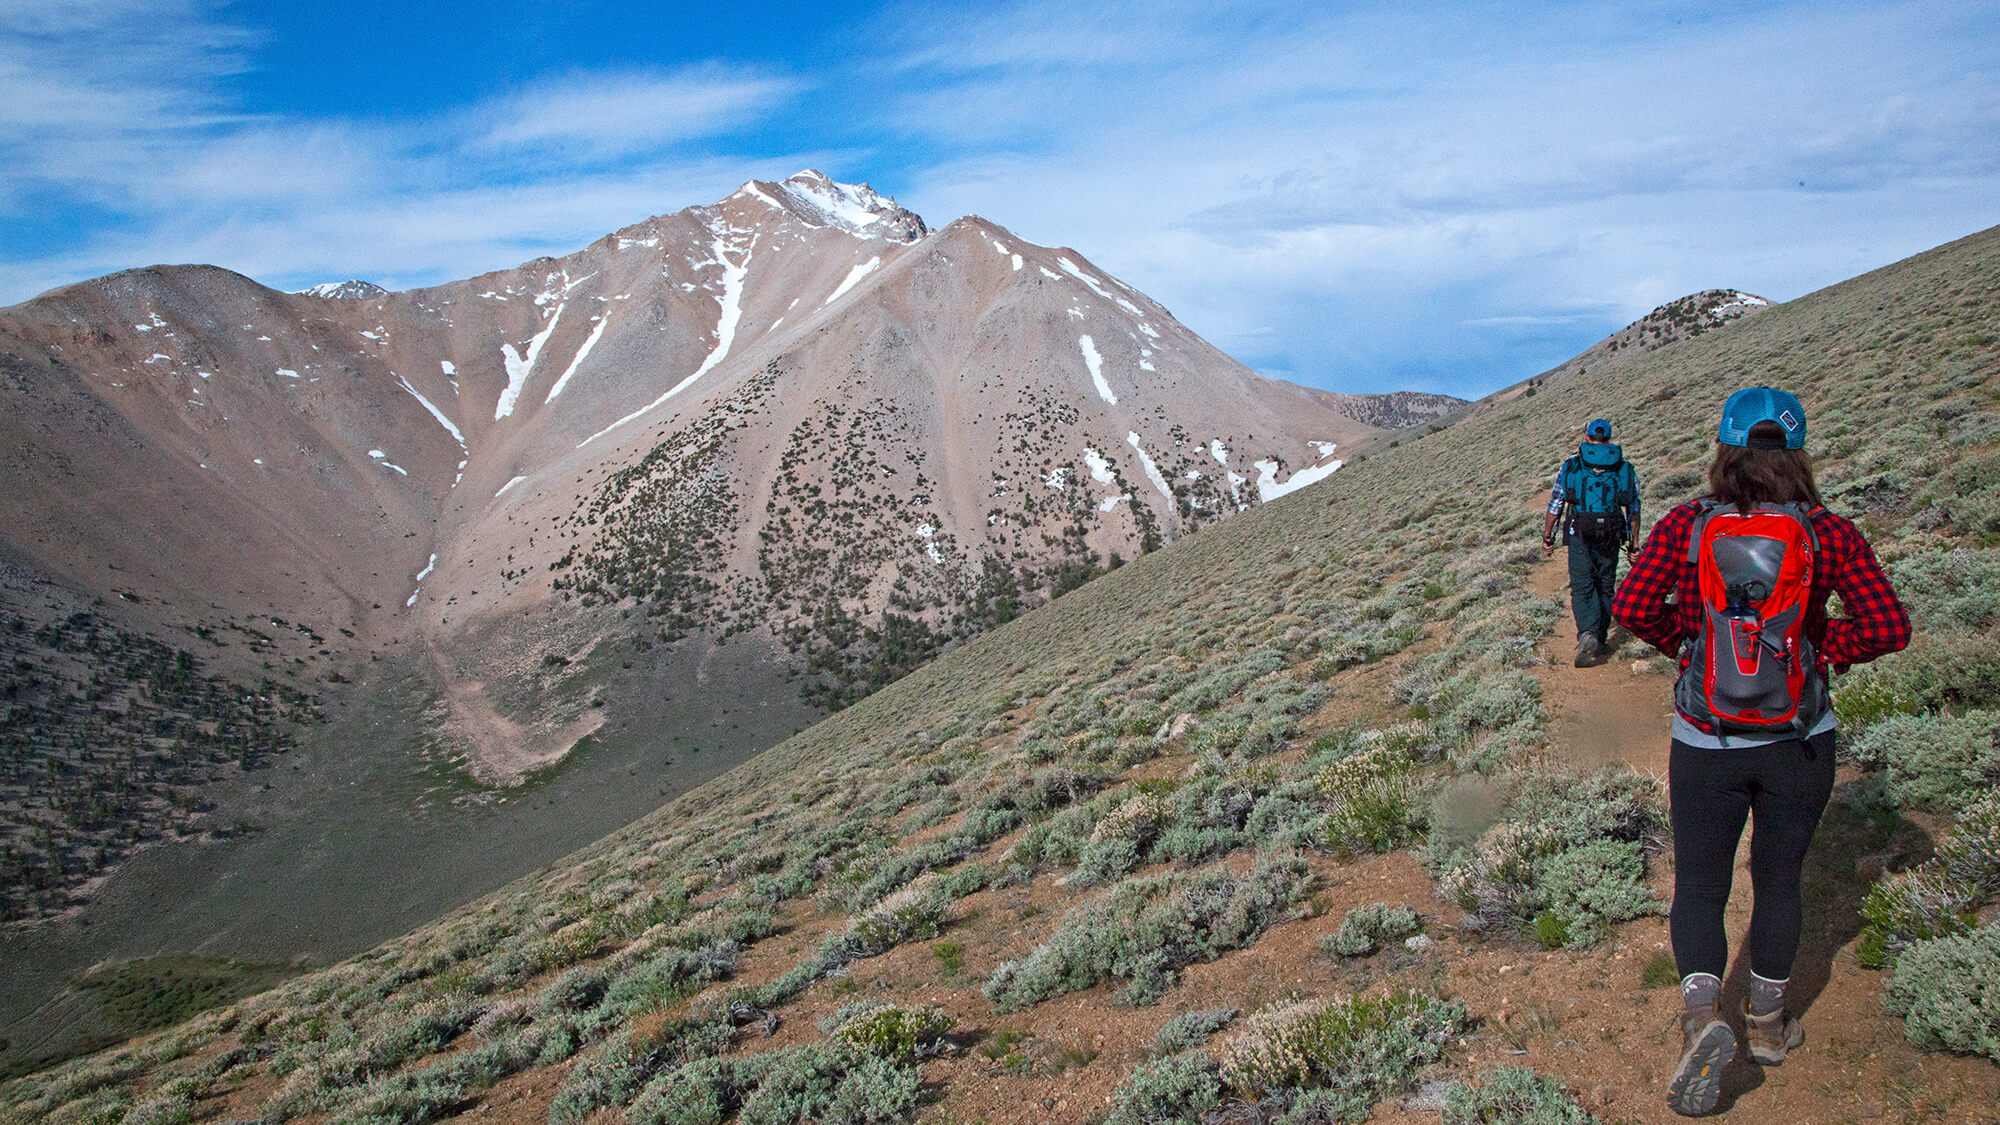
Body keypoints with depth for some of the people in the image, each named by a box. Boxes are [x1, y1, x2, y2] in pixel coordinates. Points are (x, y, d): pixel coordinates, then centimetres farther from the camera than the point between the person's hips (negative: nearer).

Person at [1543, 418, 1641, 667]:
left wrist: (1547, 537, 11)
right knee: (1605, 588, 13)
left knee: (1581, 587, -2)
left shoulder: (1571, 464, 5)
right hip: (1611, 534, 2)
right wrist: (1632, 544, 19)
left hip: (1580, 534, -2)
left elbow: (1555, 504, 4)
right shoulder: (1624, 467, 11)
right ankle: (1599, 642, 17)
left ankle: (1587, 634, -25)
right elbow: (1633, 509, 12)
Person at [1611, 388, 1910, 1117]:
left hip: (1706, 746, -1)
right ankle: (1767, 1023, 34)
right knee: (1778, 881, 20)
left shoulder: (1685, 527, -8)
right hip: (1799, 745, 1)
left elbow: (1631, 606, -16)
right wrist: (1823, 646, 4)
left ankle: (1701, 1017, -9)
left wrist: (1684, 641, 2)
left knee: (1699, 886, 12)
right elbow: (1888, 627, -14)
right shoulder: (1829, 534, -8)